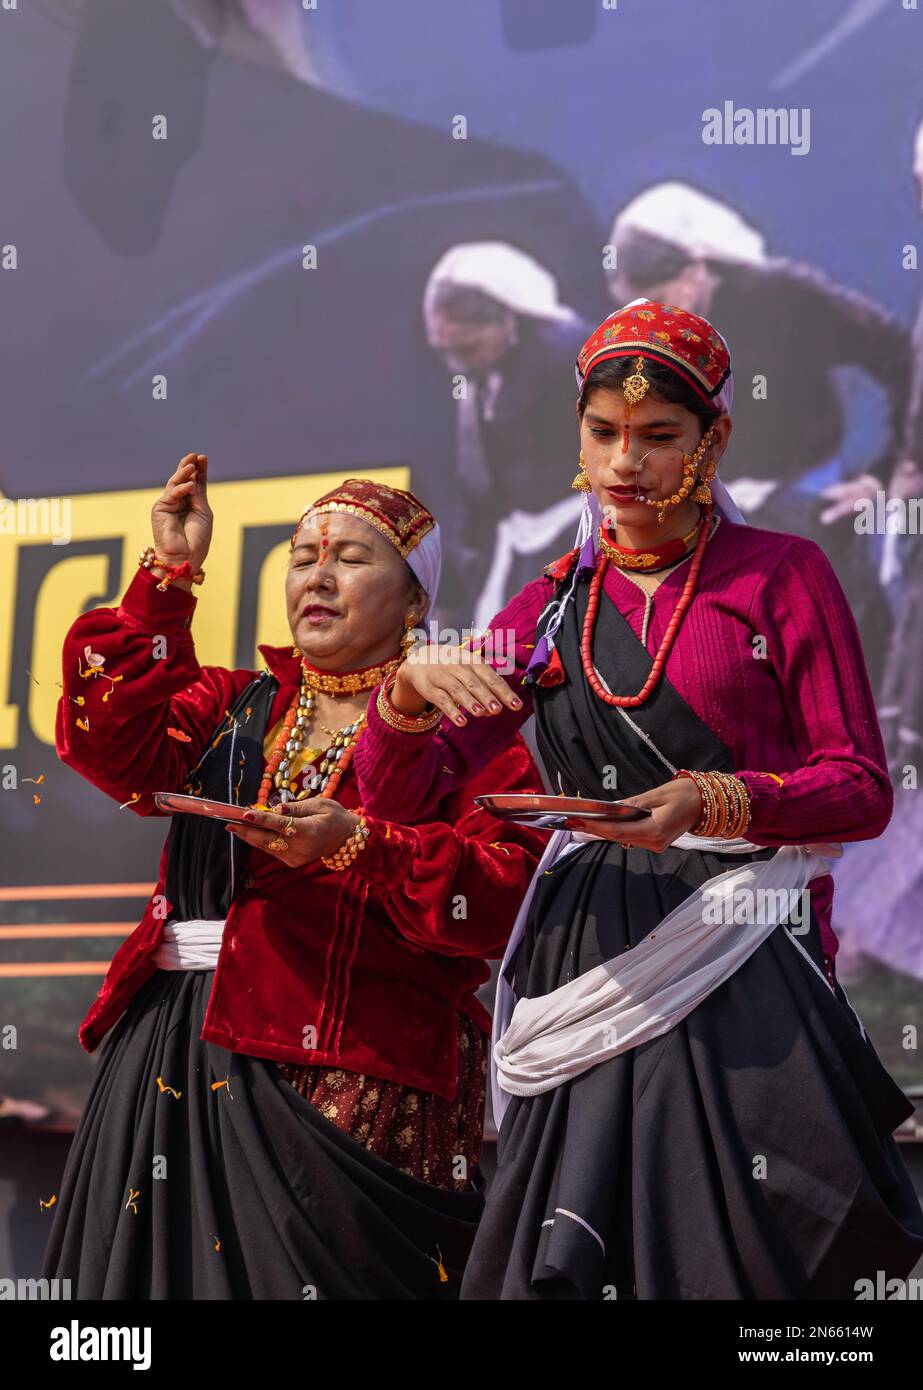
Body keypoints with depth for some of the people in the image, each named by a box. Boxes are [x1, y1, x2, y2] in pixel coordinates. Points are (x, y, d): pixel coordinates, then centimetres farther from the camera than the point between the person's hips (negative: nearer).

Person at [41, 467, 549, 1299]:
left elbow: (509, 894, -8)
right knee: (167, 1266, 3)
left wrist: (358, 846, -19)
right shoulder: (236, 706, 20)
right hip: (174, 1054, 5)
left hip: (350, 1074, -5)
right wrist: (168, 576, 2)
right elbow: (121, 749, 1)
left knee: (314, 1268, -12)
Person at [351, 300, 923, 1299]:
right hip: (586, 963, 3)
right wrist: (408, 690, -12)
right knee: (567, 1266, -2)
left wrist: (713, 802, -18)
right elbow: (397, 796, 9)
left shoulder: (781, 575, 5)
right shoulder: (550, 608, 14)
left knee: (741, 1261, -9)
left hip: (740, 976, -3)